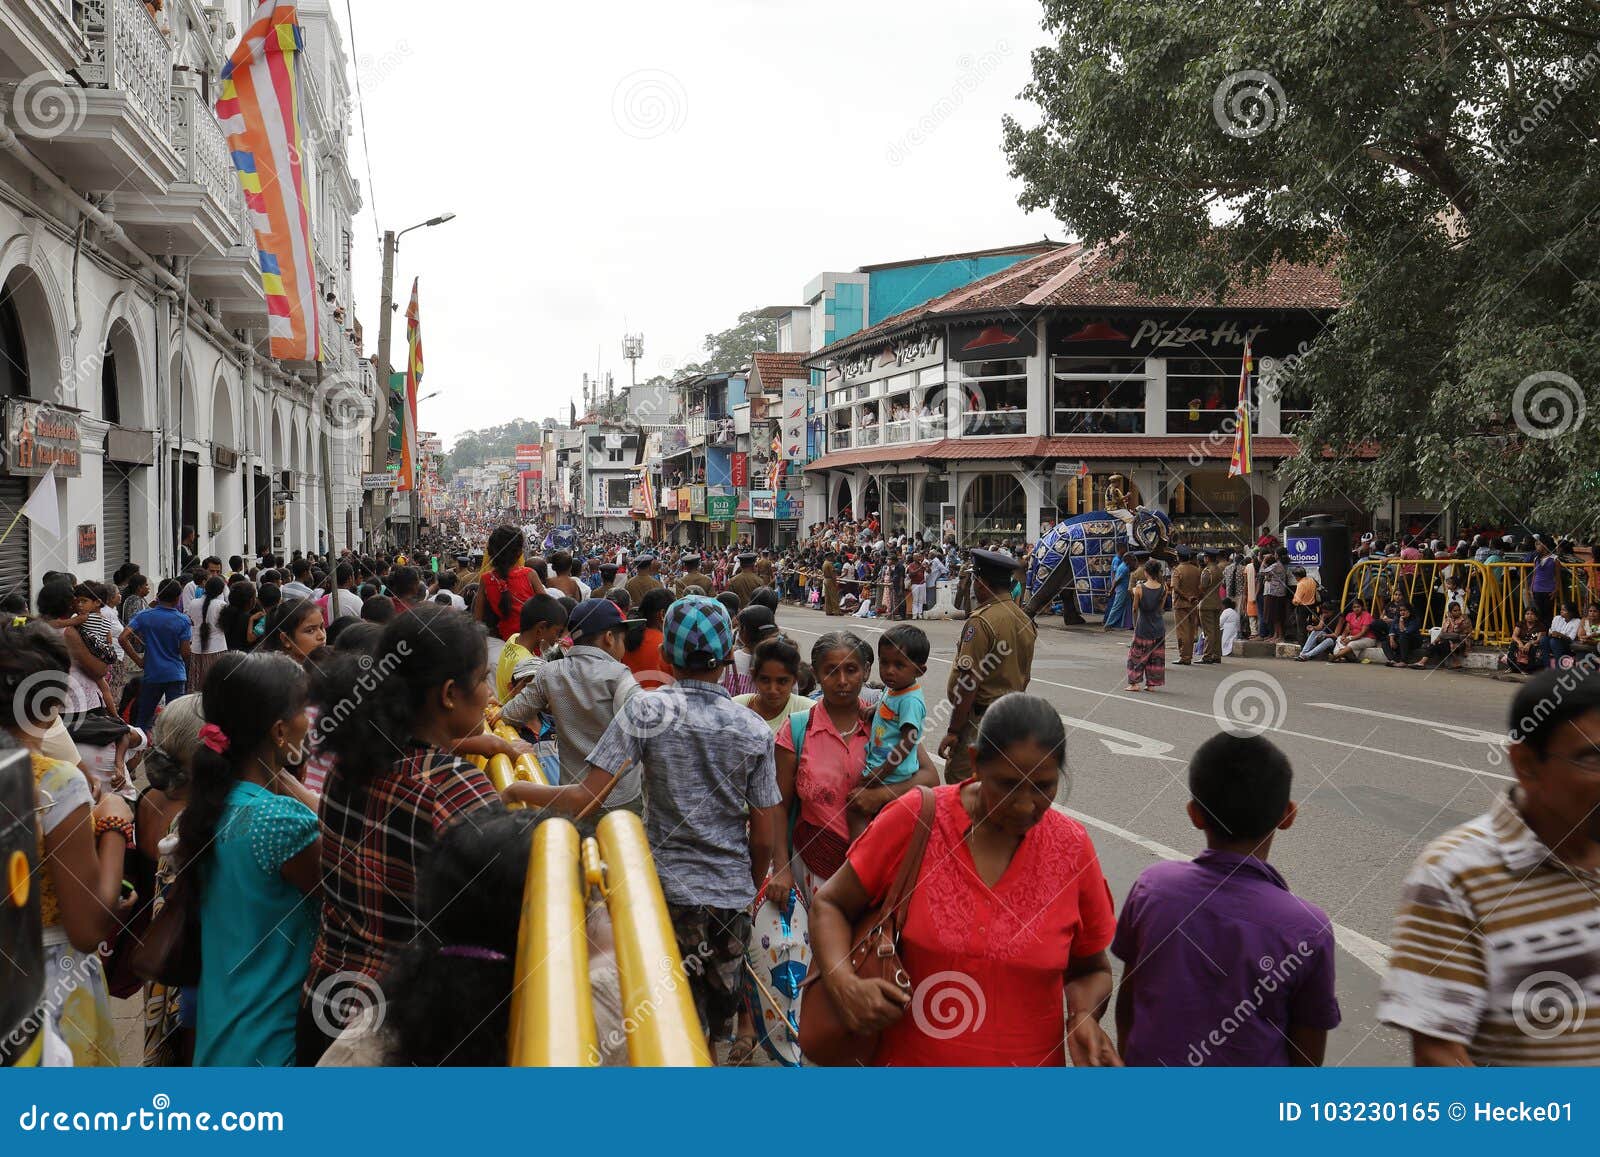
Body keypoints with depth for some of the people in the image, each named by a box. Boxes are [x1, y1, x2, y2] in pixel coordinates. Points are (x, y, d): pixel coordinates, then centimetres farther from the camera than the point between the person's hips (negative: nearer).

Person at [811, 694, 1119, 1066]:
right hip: (908, 1056, -1)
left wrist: (1084, 1017, -17)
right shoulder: (914, 819, -15)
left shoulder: (1073, 847, -10)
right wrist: (844, 985, -23)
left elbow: (1090, 969, 3)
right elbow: (830, 905, -6)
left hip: (1028, 1060, 1)